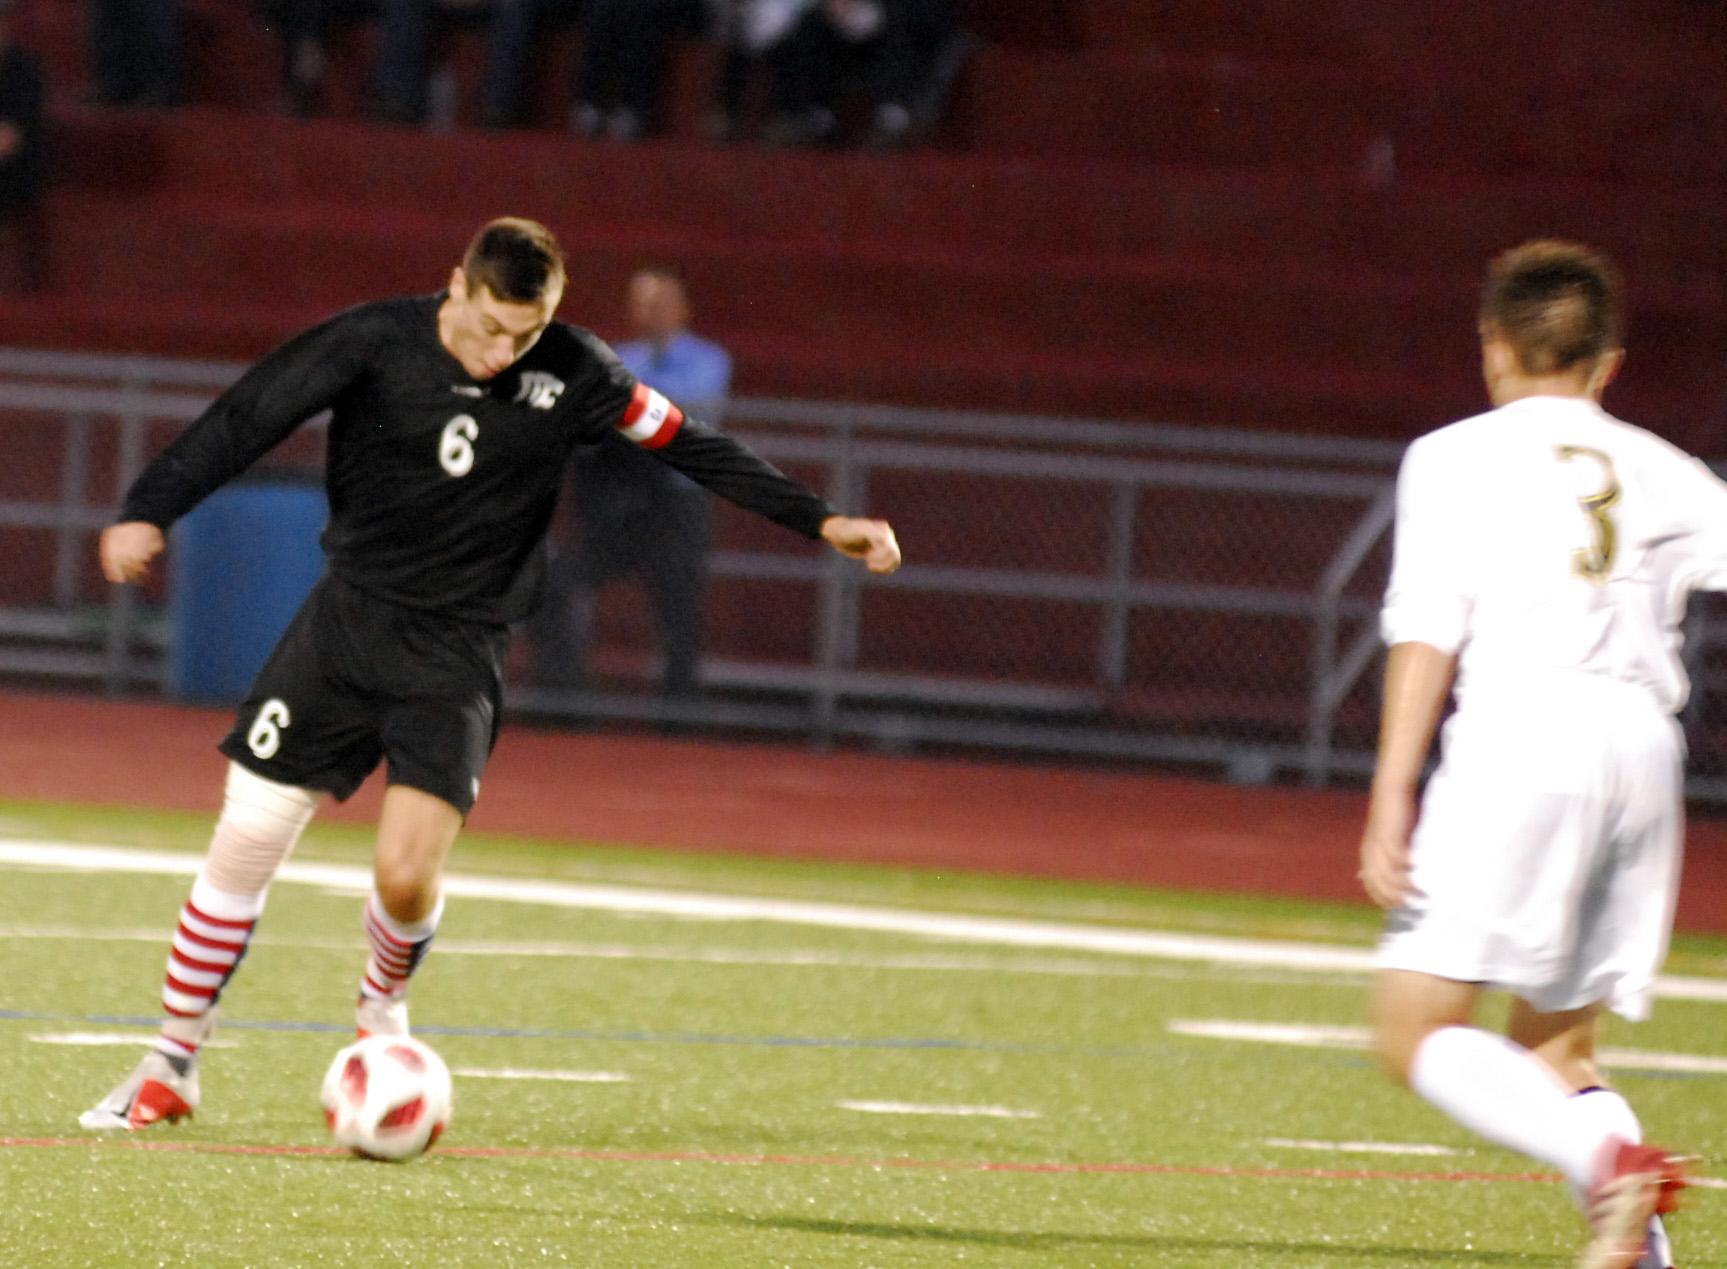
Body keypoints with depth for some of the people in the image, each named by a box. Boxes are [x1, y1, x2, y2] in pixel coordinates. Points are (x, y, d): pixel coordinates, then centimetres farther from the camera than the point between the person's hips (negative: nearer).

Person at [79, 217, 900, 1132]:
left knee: (407, 877, -15)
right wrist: (149, 511, -25)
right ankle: (173, 1066, 15)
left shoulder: (572, 376, -6)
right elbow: (247, 419, -12)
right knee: (243, 844, -2)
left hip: (457, 649, 0)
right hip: (348, 614, 0)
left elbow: (687, 444, 4)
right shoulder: (375, 343, -10)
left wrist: (818, 522, 3)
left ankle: (383, 1004, 21)